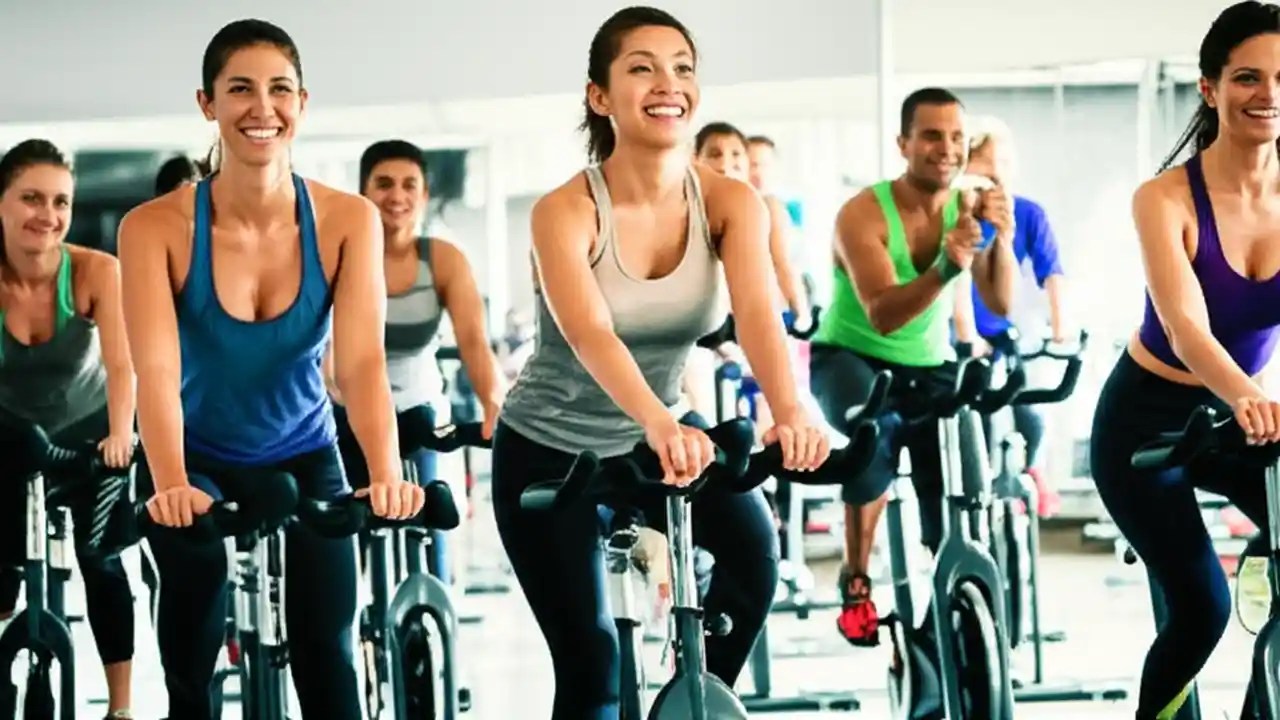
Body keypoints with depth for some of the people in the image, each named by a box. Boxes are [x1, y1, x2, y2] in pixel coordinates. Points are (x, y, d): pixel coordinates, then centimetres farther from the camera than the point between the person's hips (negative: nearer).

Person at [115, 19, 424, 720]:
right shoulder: (156, 228, -20)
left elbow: (362, 359, -24)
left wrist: (385, 474, -42)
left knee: (326, 653, -9)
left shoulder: (347, 221, -15)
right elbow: (156, 368, -31)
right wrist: (170, 485, -48)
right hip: (197, 464, -1)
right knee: (190, 656, -6)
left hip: (304, 458, 1)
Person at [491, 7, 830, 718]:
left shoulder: (730, 202, -14)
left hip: (657, 435, 3)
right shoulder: (565, 212, -23)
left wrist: (790, 412, -49)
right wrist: (659, 423, -58)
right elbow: (588, 334, -40)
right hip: (549, 449, -3)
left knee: (752, 546, -23)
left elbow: (757, 312, -29)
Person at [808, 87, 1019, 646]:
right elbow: (883, 316, -33)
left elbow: (1001, 302, -21)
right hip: (849, 356, -5)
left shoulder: (969, 207, -9)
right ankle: (856, 580, -21)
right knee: (874, 431, -36)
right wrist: (945, 267, -48)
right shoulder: (864, 214, -21)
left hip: (926, 364, 5)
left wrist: (1002, 239, -40)